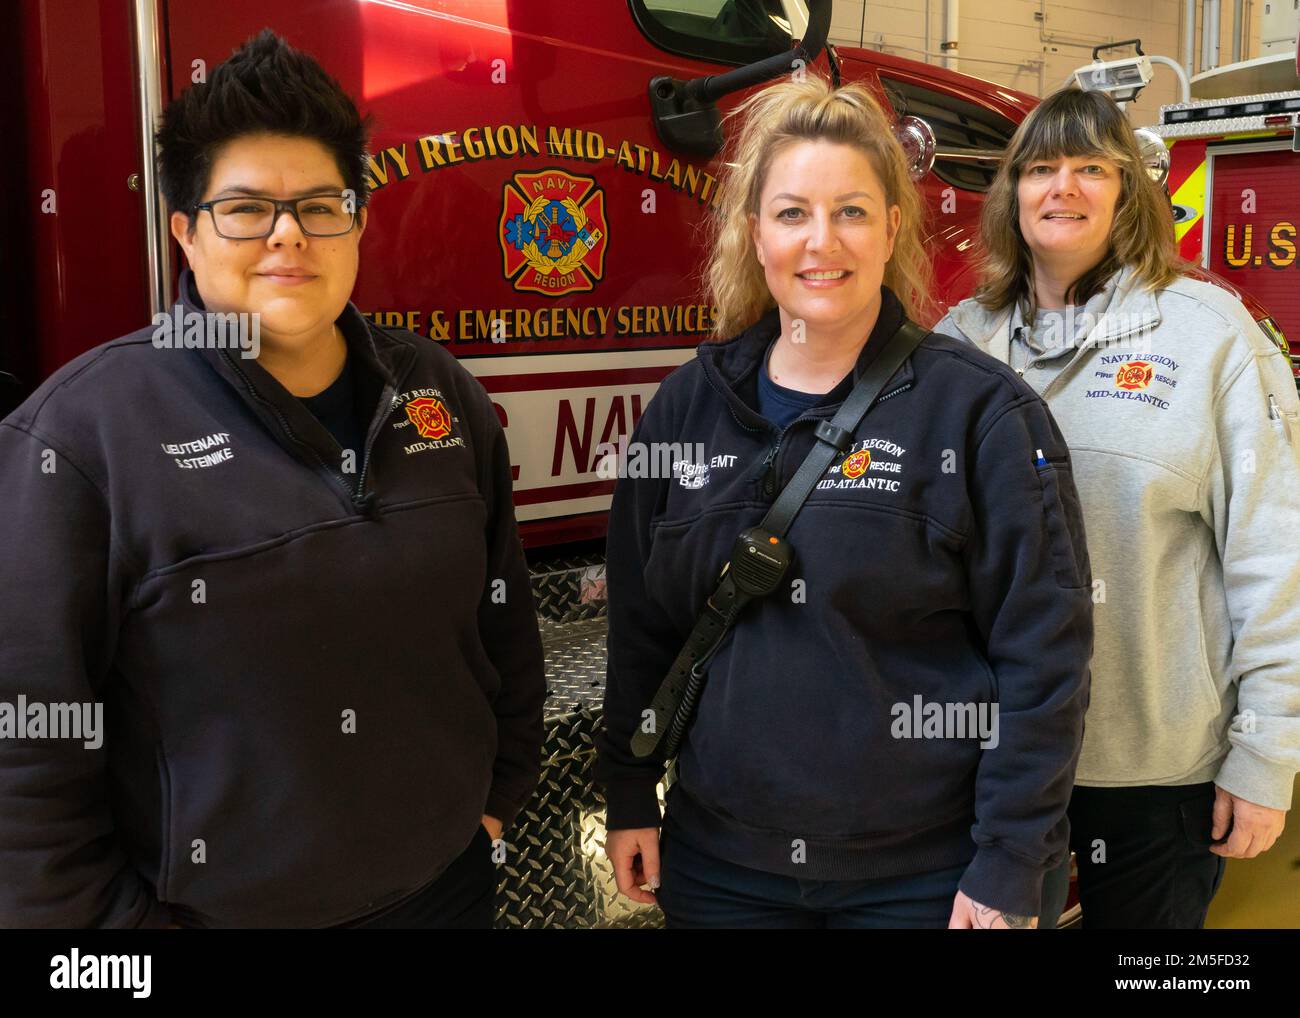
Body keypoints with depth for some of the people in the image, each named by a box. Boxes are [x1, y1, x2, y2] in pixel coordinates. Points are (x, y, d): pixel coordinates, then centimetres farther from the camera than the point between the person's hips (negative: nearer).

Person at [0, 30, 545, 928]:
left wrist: (499, 795, 8)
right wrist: (105, 914, -10)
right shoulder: (83, 431, -15)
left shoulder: (441, 394, -1)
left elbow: (504, 621, 7)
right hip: (211, 905, -3)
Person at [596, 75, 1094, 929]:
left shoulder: (981, 409, -11)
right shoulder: (688, 404, 1)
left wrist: (1008, 871, -11)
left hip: (922, 874, -3)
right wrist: (631, 799, 8)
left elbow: (1043, 654, -10)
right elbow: (643, 626, 8)